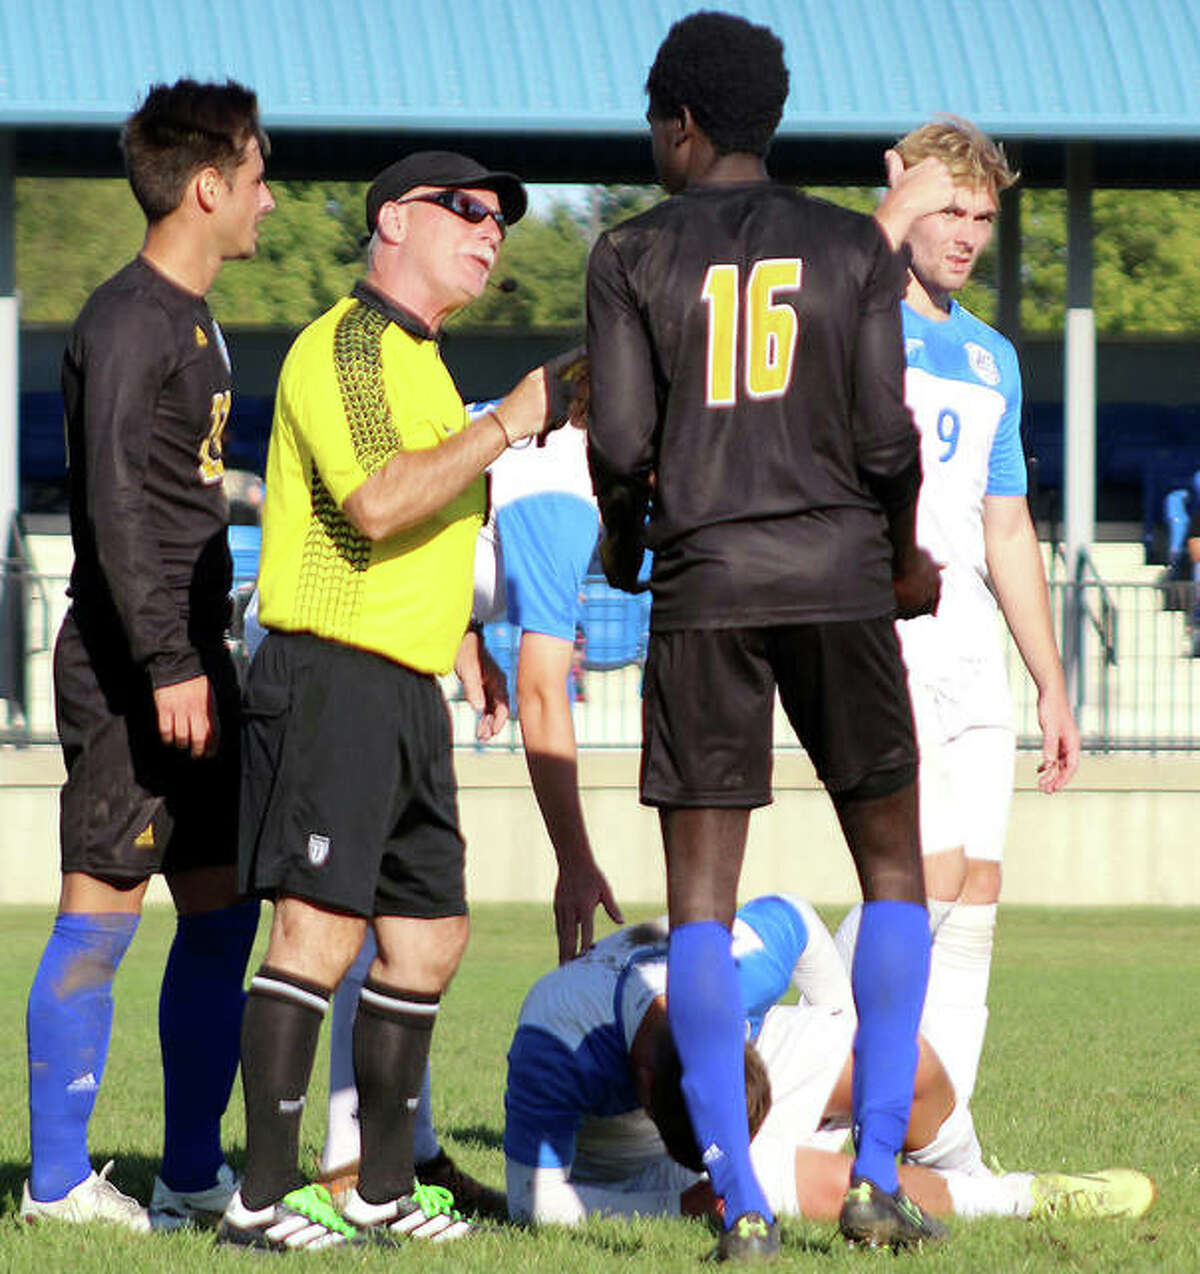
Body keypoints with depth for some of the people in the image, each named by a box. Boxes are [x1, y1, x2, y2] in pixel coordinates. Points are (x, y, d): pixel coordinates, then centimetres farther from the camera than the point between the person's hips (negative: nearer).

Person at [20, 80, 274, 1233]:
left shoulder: (194, 322, 17)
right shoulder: (127, 322, -12)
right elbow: (114, 500, -19)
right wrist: (166, 662, -23)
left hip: (187, 660, 10)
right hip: (126, 664, -10)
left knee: (221, 912, 9)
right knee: (103, 910, -7)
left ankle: (194, 1172, 15)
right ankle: (58, 1178, -3)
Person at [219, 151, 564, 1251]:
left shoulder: (417, 361, 22)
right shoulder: (346, 346, -9)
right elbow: (378, 503, -22)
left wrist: (461, 640, 23)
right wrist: (507, 426, -18)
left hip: (407, 690, 10)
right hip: (336, 673, -10)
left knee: (428, 936, 11)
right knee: (319, 927, -13)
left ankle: (385, 1189, 17)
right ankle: (265, 1194, -13)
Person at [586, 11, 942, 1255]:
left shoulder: (633, 256, 1)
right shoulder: (854, 249, 4)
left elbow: (620, 446, -4)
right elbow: (886, 439, -1)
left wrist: (620, 537, 17)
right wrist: (906, 554, 18)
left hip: (703, 590, -1)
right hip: (839, 579, 1)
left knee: (700, 894, 2)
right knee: (892, 867, 12)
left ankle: (740, 1201, -7)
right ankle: (875, 1175, 1)